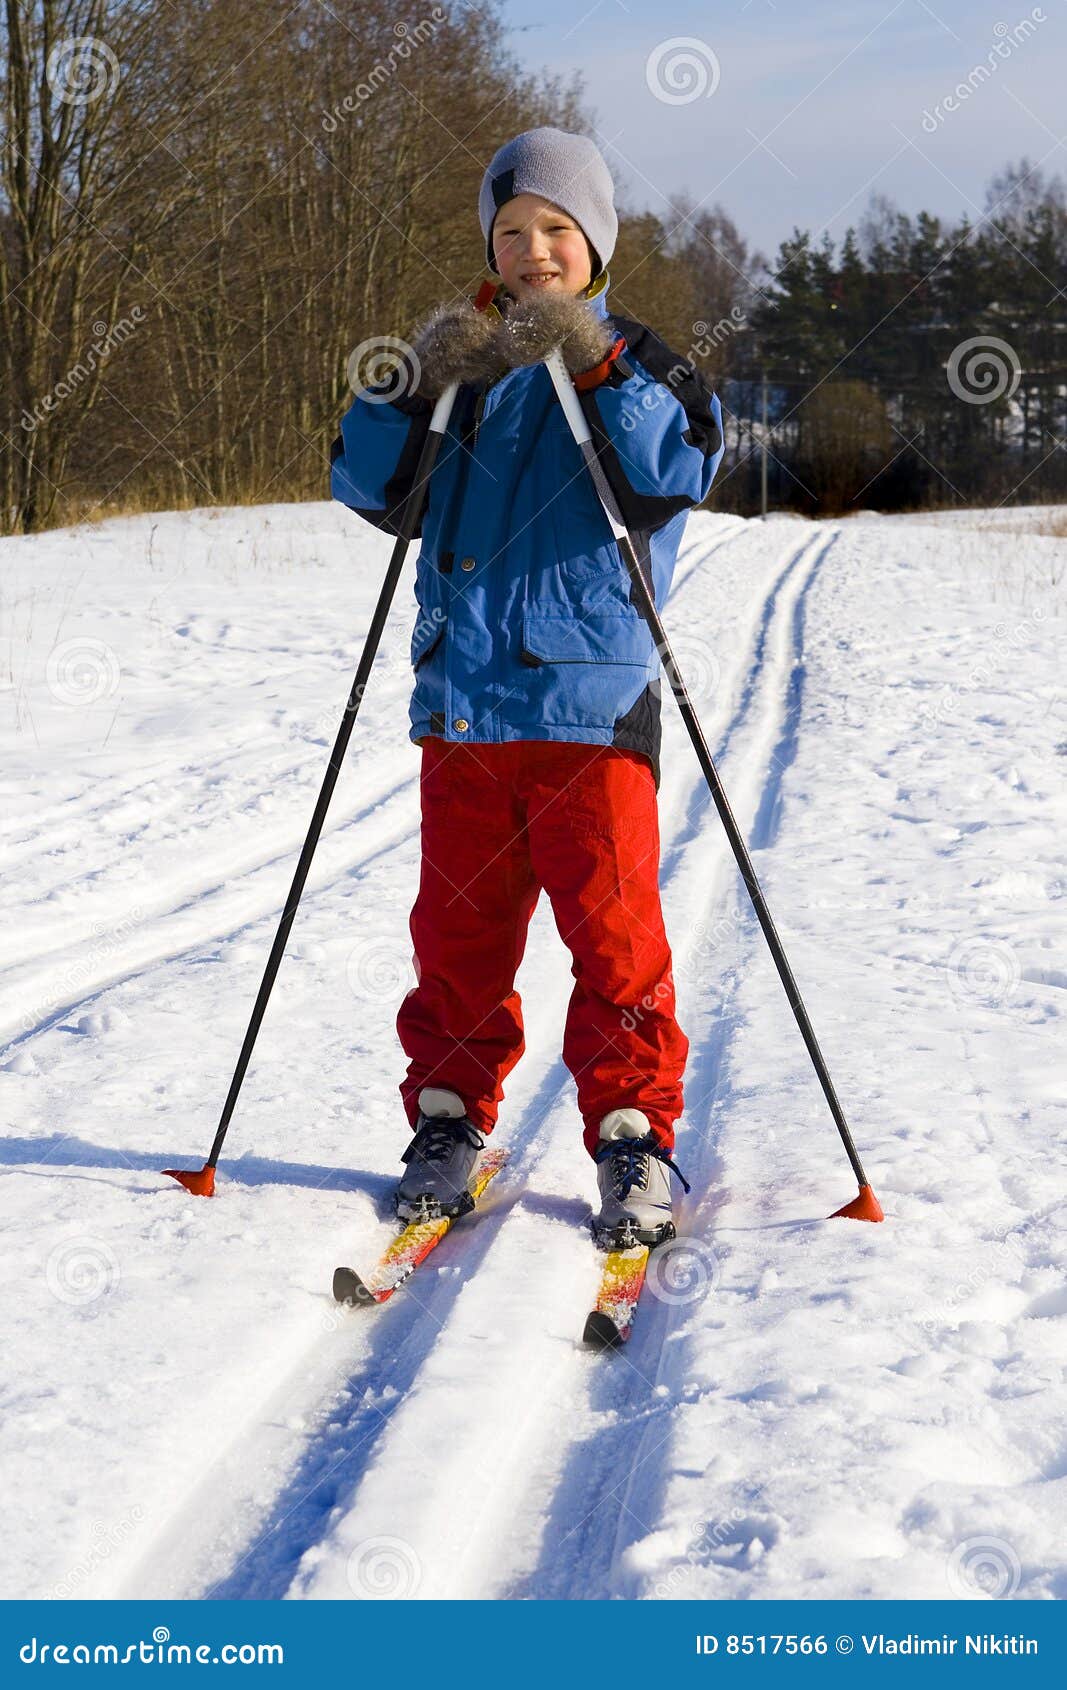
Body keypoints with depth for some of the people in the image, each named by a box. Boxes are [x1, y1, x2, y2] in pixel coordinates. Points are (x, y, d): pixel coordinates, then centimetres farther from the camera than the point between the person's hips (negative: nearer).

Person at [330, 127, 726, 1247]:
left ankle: (634, 1135, 6)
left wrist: (597, 366, -20)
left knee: (612, 927, -3)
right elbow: (365, 482, 6)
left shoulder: (637, 365, 6)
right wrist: (417, 386, -10)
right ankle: (449, 1118, 20)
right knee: (458, 924, 8)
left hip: (592, 700, -3)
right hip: (459, 697, 3)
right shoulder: (461, 369, 15)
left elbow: (677, 474, -12)